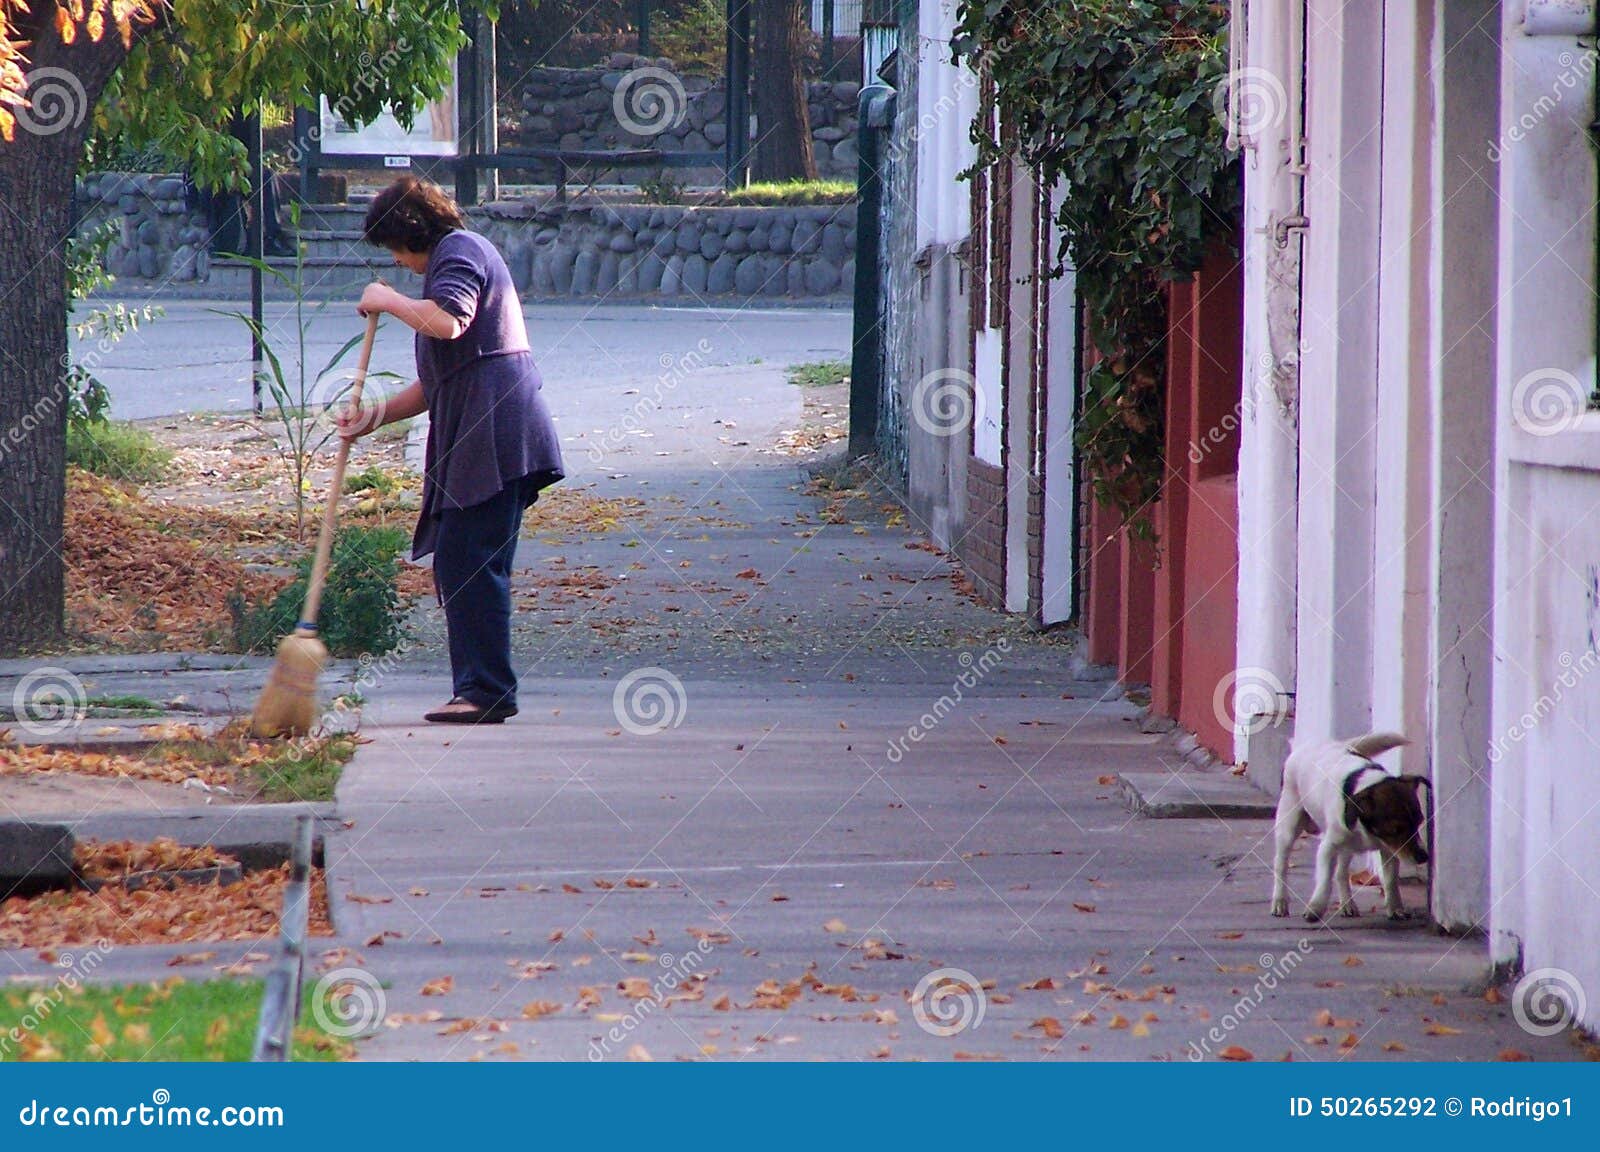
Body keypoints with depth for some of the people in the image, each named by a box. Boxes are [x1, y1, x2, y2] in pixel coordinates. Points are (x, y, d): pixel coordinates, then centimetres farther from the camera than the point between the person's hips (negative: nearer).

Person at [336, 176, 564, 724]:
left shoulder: (459, 253, -2)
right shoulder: (461, 256, 29)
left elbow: (447, 321, -24)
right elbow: (438, 381, 29)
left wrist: (388, 301, -8)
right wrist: (377, 415, 17)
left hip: (491, 434, -11)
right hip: (475, 441, 11)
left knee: (470, 564, -13)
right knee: (459, 565, 10)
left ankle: (487, 691, -14)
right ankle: (480, 689, 10)